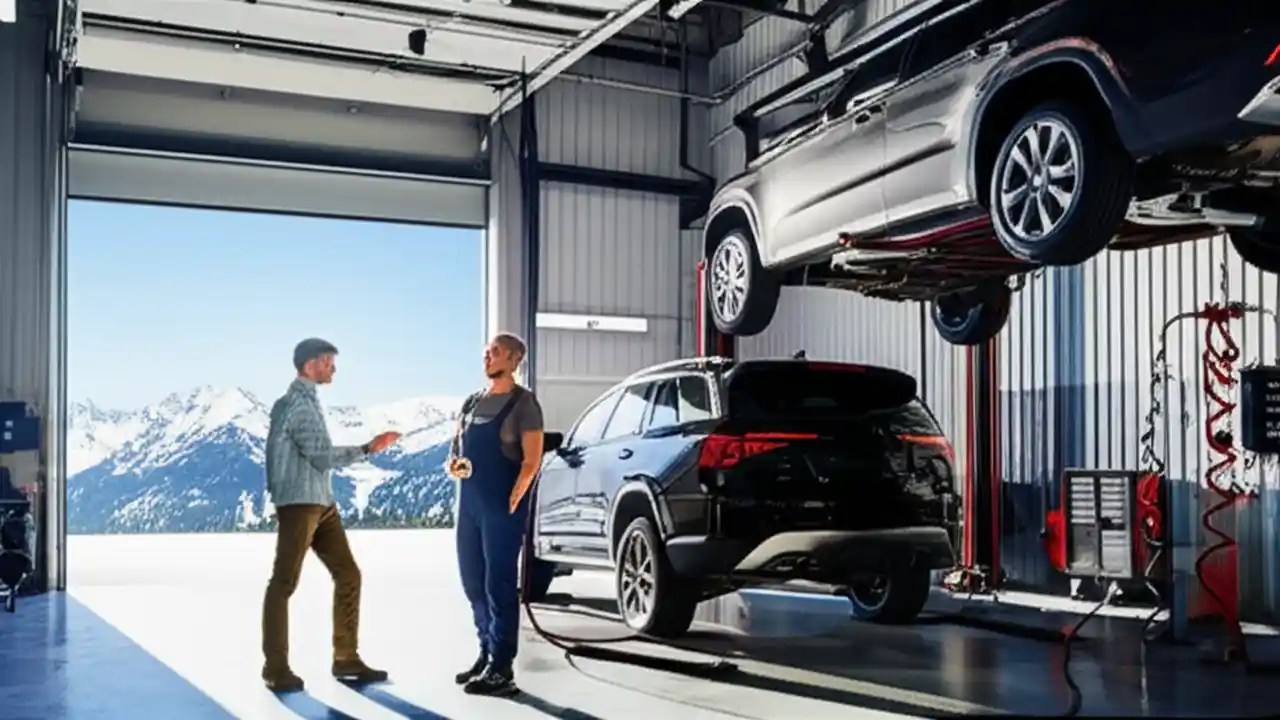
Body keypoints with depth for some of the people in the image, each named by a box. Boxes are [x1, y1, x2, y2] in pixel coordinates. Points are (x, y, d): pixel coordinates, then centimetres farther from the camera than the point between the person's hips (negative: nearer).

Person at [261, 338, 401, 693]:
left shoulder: (306, 400, 17)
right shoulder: (296, 403, -13)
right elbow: (323, 455, -18)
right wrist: (368, 449, -16)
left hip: (322, 503, 10)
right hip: (299, 503, -10)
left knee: (348, 575, 8)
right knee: (284, 583, -4)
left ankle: (346, 659, 13)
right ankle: (276, 667, 2)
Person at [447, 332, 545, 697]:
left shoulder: (523, 403, -5)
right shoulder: (472, 402, 15)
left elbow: (531, 460, -10)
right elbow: (455, 449, 19)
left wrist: (512, 501, -17)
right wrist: (453, 465, -4)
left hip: (502, 507, -7)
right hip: (468, 503, 7)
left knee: (499, 584, -7)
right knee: (473, 583, 11)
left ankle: (502, 669, -4)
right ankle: (487, 654, 23)